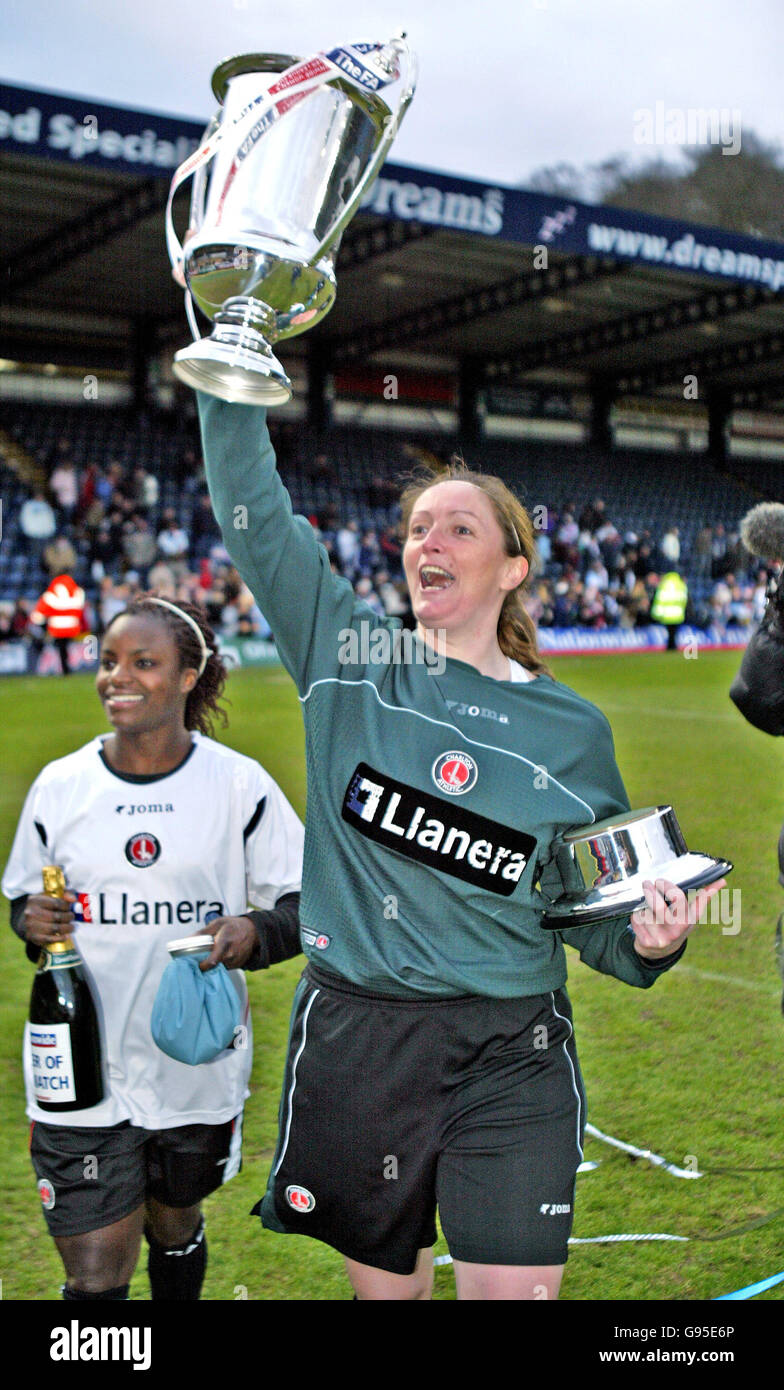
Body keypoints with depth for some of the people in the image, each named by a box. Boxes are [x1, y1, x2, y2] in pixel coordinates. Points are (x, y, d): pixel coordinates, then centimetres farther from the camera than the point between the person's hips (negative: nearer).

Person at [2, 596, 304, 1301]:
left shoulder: (241, 784, -6)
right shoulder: (59, 785, -1)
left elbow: (308, 900, -1)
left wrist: (256, 934, -22)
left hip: (198, 1065, 0)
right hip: (83, 1075, 0)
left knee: (175, 1226, 23)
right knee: (94, 1278, -2)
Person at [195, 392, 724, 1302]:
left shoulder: (572, 731, 1)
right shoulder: (348, 658, 0)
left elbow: (600, 916, 8)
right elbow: (251, 508, -4)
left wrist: (649, 941, -12)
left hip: (512, 1058, 0)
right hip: (353, 1045, 1)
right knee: (386, 1287, 17)